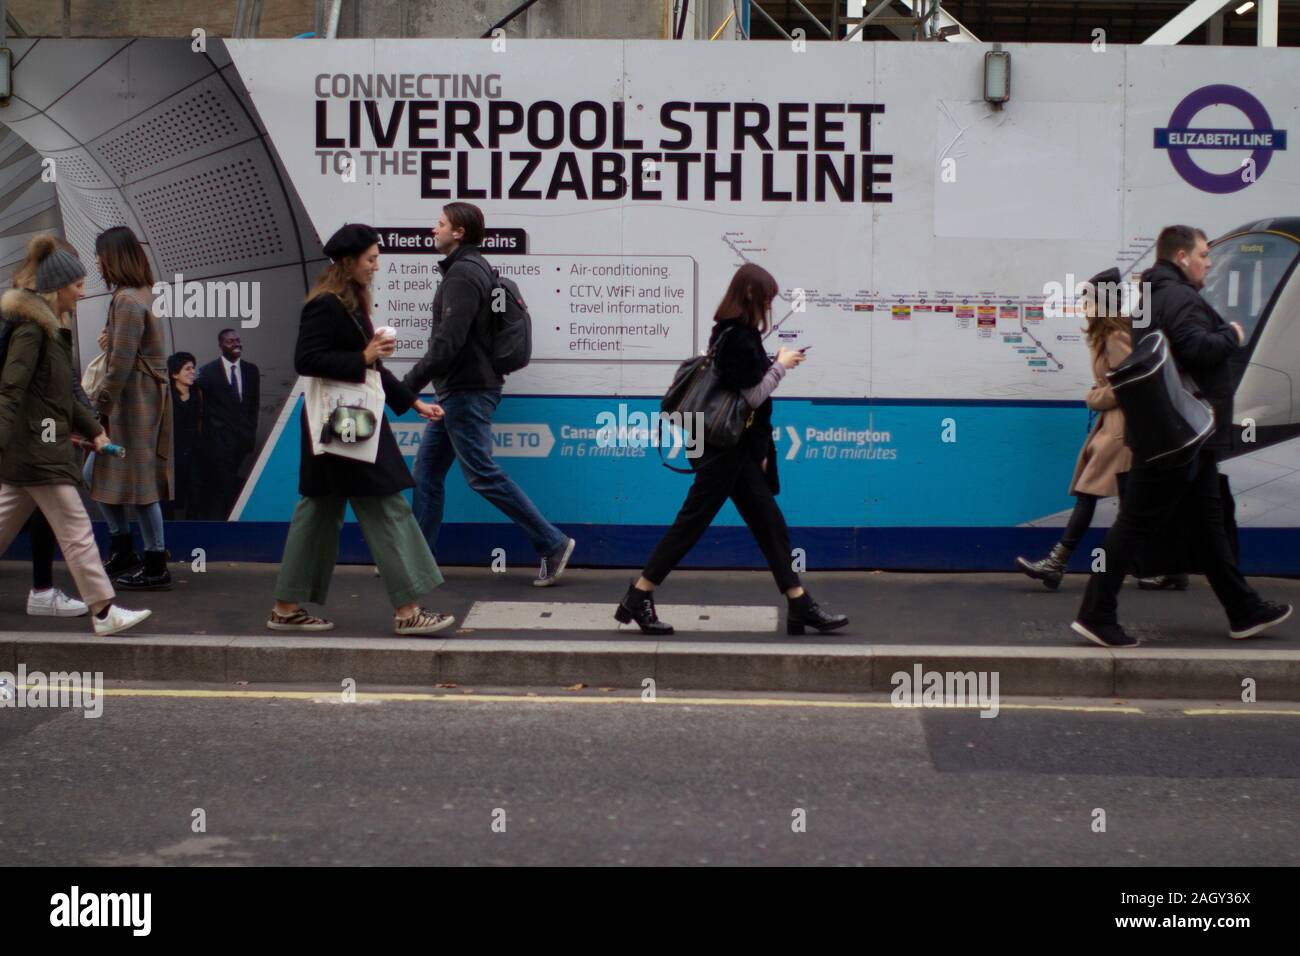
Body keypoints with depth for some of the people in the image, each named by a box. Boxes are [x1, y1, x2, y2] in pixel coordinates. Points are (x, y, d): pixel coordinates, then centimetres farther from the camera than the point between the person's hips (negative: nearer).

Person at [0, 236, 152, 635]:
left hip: (43, 446, 10)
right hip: (36, 446, -10)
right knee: (76, 528, -7)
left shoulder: (52, 327, 18)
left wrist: (93, 431, 22)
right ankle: (103, 612, -5)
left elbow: (62, 394, 25)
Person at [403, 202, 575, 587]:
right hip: (456, 392, 11)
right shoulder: (470, 268, 15)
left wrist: (407, 386, -19)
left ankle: (553, 544, -3)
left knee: (482, 474, -7)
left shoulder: (463, 275, -17)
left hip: (467, 392, -11)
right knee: (427, 470, 12)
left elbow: (447, 343, -24)